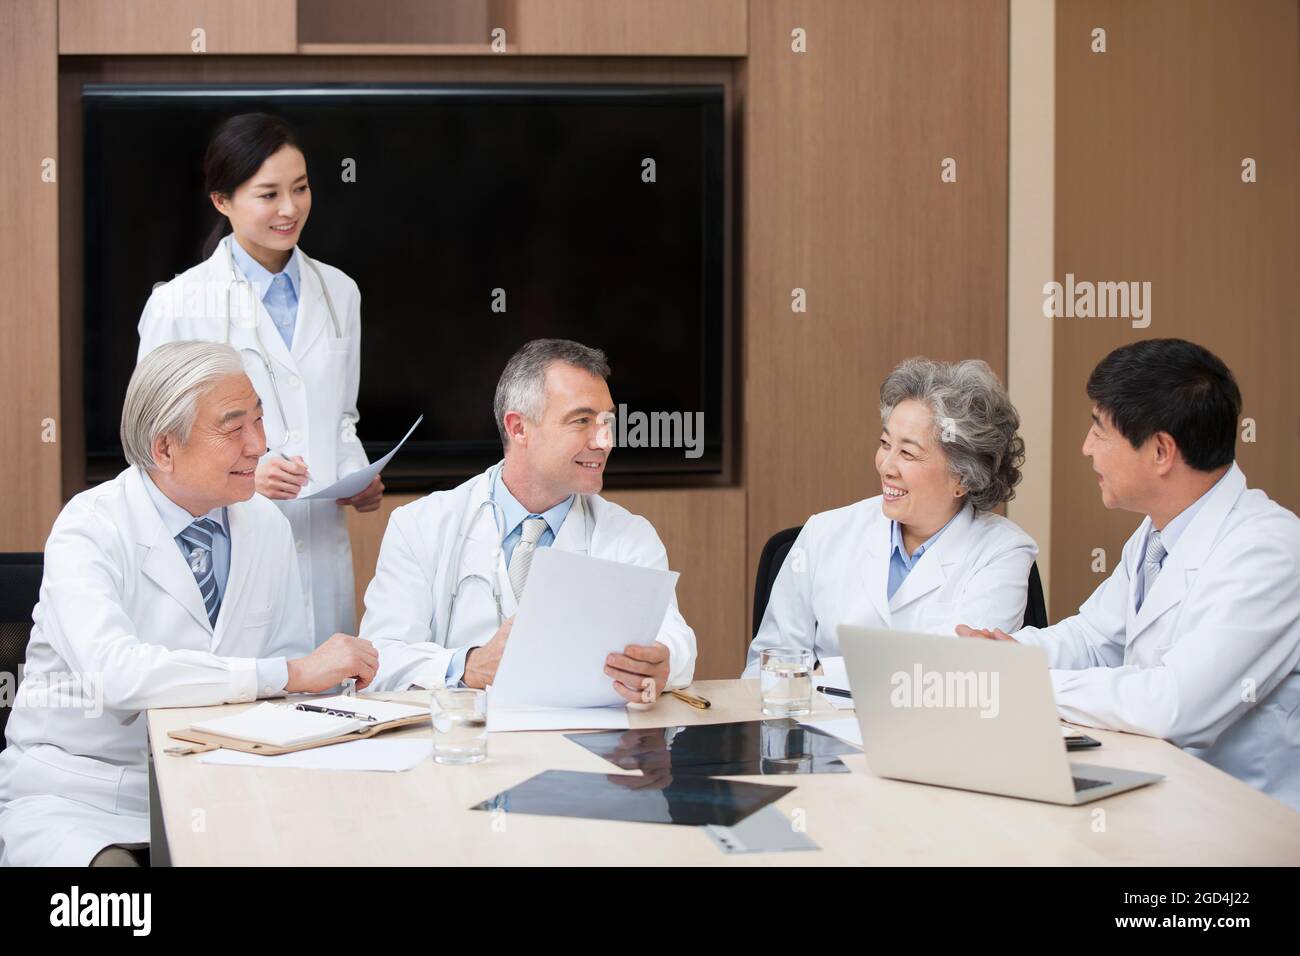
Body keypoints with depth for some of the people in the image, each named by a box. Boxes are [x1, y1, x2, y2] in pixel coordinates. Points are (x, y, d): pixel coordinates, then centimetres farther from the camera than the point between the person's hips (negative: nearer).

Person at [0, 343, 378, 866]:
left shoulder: (268, 528, 4)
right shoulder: (89, 529, -13)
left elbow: (291, 673, 8)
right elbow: (115, 671, -31)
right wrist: (292, 672, -30)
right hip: (77, 798, -4)